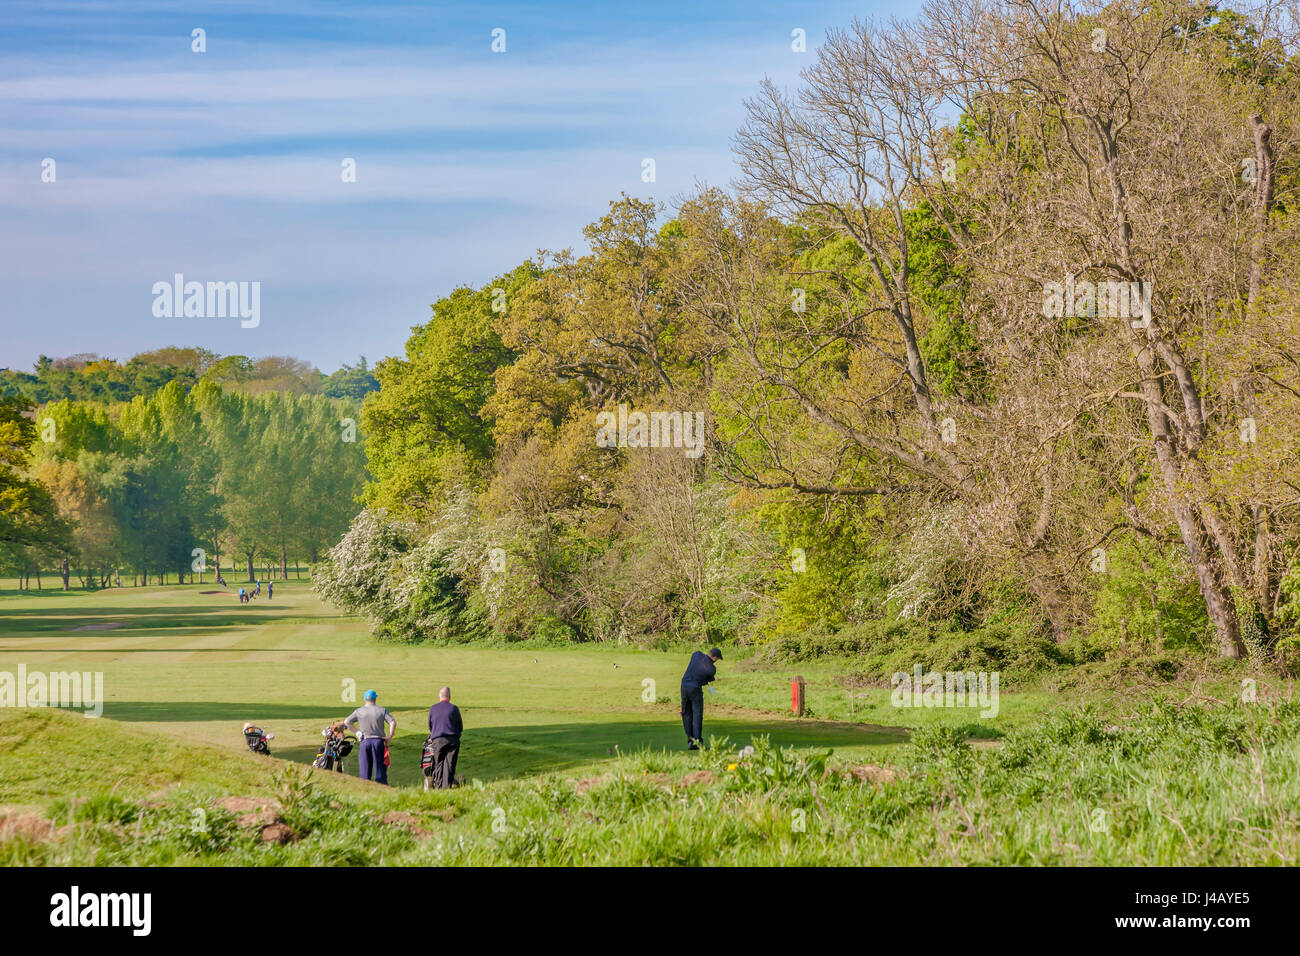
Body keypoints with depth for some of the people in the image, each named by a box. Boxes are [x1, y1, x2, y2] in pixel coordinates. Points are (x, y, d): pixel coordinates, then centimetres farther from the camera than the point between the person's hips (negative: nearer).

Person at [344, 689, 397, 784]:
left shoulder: (359, 711, 5)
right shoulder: (382, 710, 1)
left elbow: (346, 721, 4)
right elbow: (393, 722, -8)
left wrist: (356, 732, 7)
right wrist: (389, 737, -4)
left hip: (365, 741, 1)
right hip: (378, 741, -1)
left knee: (365, 770, 5)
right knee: (380, 768, 3)